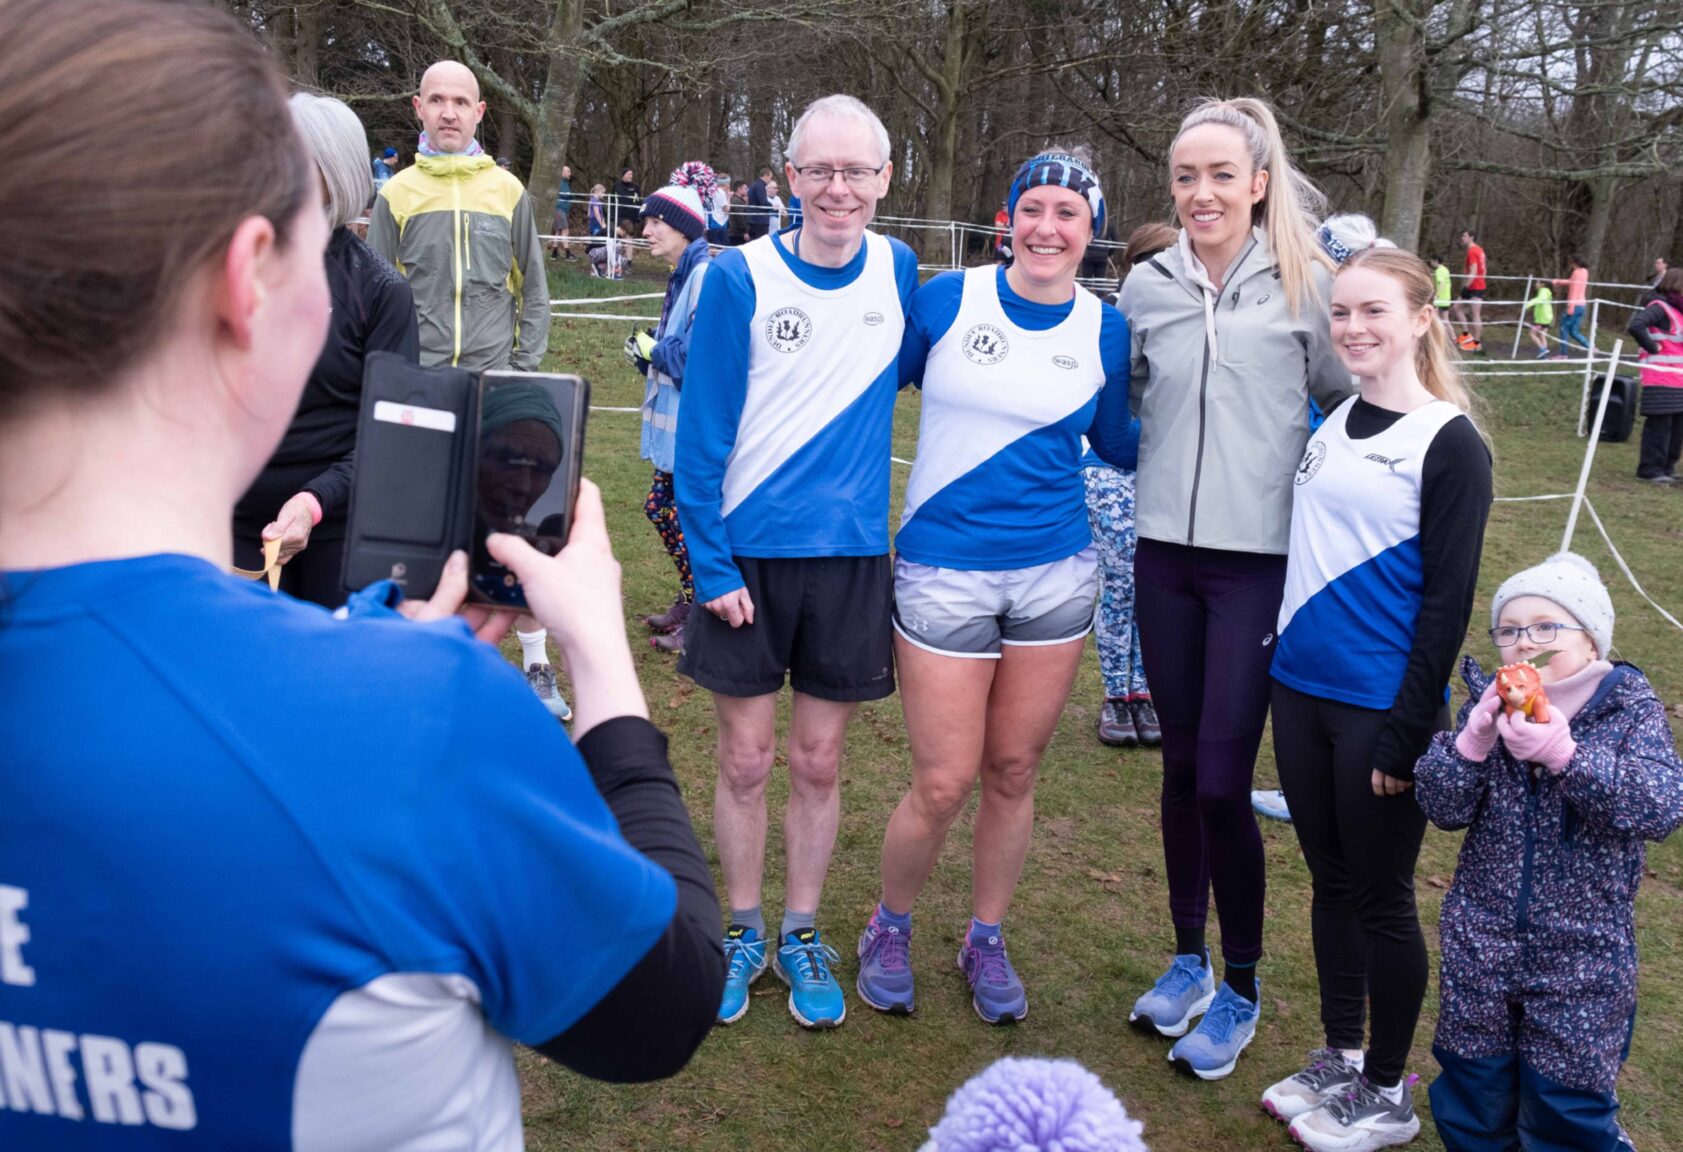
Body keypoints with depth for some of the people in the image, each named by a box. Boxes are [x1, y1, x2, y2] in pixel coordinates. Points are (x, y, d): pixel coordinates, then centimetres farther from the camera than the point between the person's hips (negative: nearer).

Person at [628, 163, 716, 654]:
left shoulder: (706, 276, -18)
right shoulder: (682, 275, 12)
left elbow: (697, 354, -24)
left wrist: (653, 350, -10)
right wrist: (648, 350, 0)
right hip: (673, 420, 10)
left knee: (689, 519, 0)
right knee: (661, 507, 17)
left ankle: (699, 619, 13)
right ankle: (688, 601, 32)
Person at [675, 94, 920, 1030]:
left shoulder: (900, 272, 2)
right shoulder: (741, 278, -8)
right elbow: (703, 429, -8)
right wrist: (711, 564, -12)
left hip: (851, 554, 2)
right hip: (748, 555, -2)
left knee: (820, 762, 11)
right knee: (747, 759, 8)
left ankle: (802, 935, 29)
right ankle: (743, 932, 28)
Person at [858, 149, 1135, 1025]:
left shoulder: (1105, 329, 3)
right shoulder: (945, 299, -4)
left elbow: (1117, 444, 16)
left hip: (1057, 574, 3)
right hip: (943, 573, -2)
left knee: (1012, 773, 12)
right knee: (943, 785, -1)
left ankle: (986, 941, 34)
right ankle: (890, 928, 28)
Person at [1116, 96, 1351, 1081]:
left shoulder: (1305, 282, -3)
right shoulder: (1148, 287, 5)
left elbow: (1345, 398, 4)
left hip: (1263, 562, -3)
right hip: (1167, 555, 3)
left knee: (1223, 781, -4)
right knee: (1182, 766, 12)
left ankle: (1242, 990, 18)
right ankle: (1189, 959, 31)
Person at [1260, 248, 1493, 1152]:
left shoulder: (1449, 444, -10)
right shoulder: (1328, 423, 8)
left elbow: (1448, 600, -12)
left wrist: (1406, 735, -14)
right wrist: (1280, 661, 10)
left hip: (1382, 709, -6)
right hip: (1301, 691, 6)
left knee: (1381, 898, 7)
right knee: (1331, 882, 17)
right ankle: (1337, 1060, 33)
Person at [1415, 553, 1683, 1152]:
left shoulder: (1631, 707, -7)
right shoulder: (1489, 702, -2)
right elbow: (1443, 808, -9)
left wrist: (1565, 754, -33)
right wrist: (1476, 736, -25)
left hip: (1582, 959, -2)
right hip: (1480, 945, 2)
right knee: (1473, 1088, 16)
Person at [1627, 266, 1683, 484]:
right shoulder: (1660, 308, -13)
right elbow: (1636, 325, -28)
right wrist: (1652, 347, -18)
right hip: (1661, 379, -9)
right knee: (1659, 424, -7)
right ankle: (1651, 469, -1)